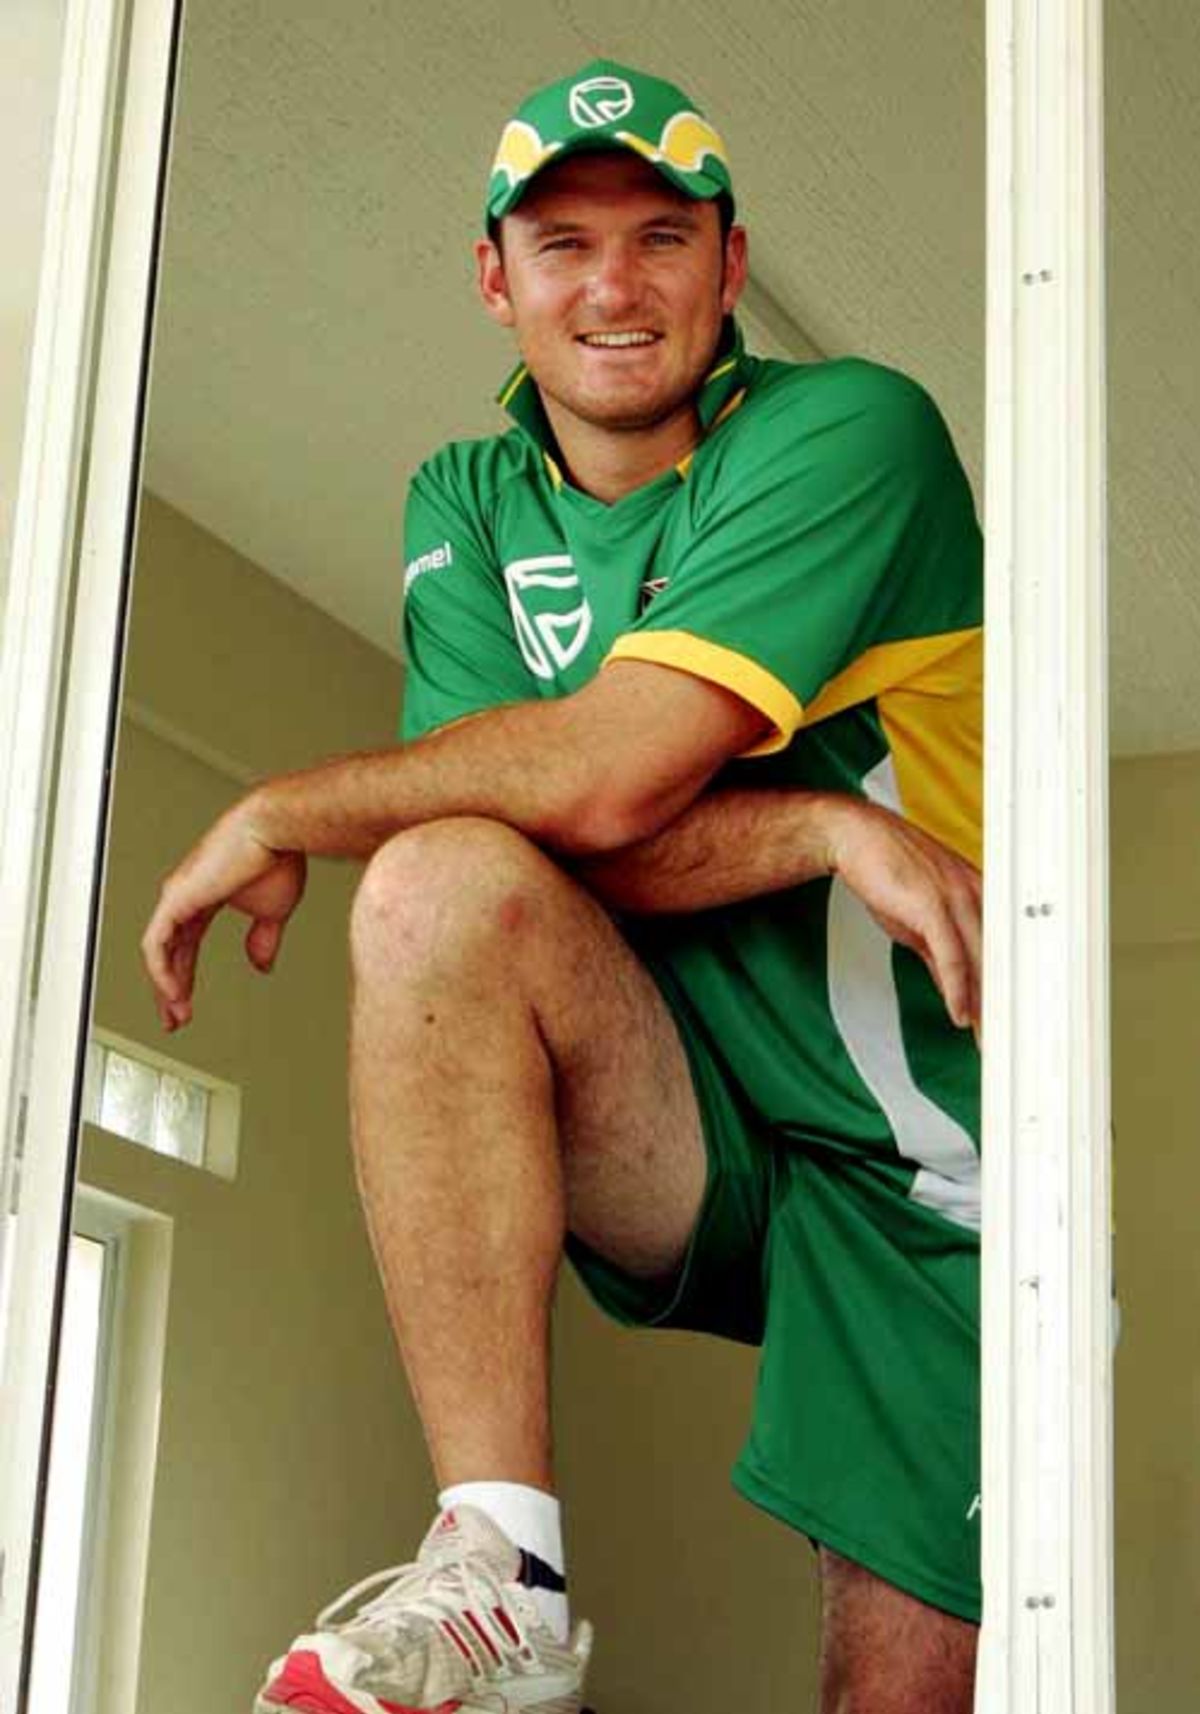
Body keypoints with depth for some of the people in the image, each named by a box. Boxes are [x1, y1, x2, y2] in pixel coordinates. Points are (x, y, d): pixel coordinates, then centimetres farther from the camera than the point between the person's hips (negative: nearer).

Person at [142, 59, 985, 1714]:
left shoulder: (850, 430, -9)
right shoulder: (465, 508, 8)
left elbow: (605, 778, -22)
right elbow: (527, 842, -9)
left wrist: (278, 817, -11)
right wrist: (829, 830, -22)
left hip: (933, 1177, -2)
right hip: (682, 1142, 3)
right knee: (441, 885, -28)